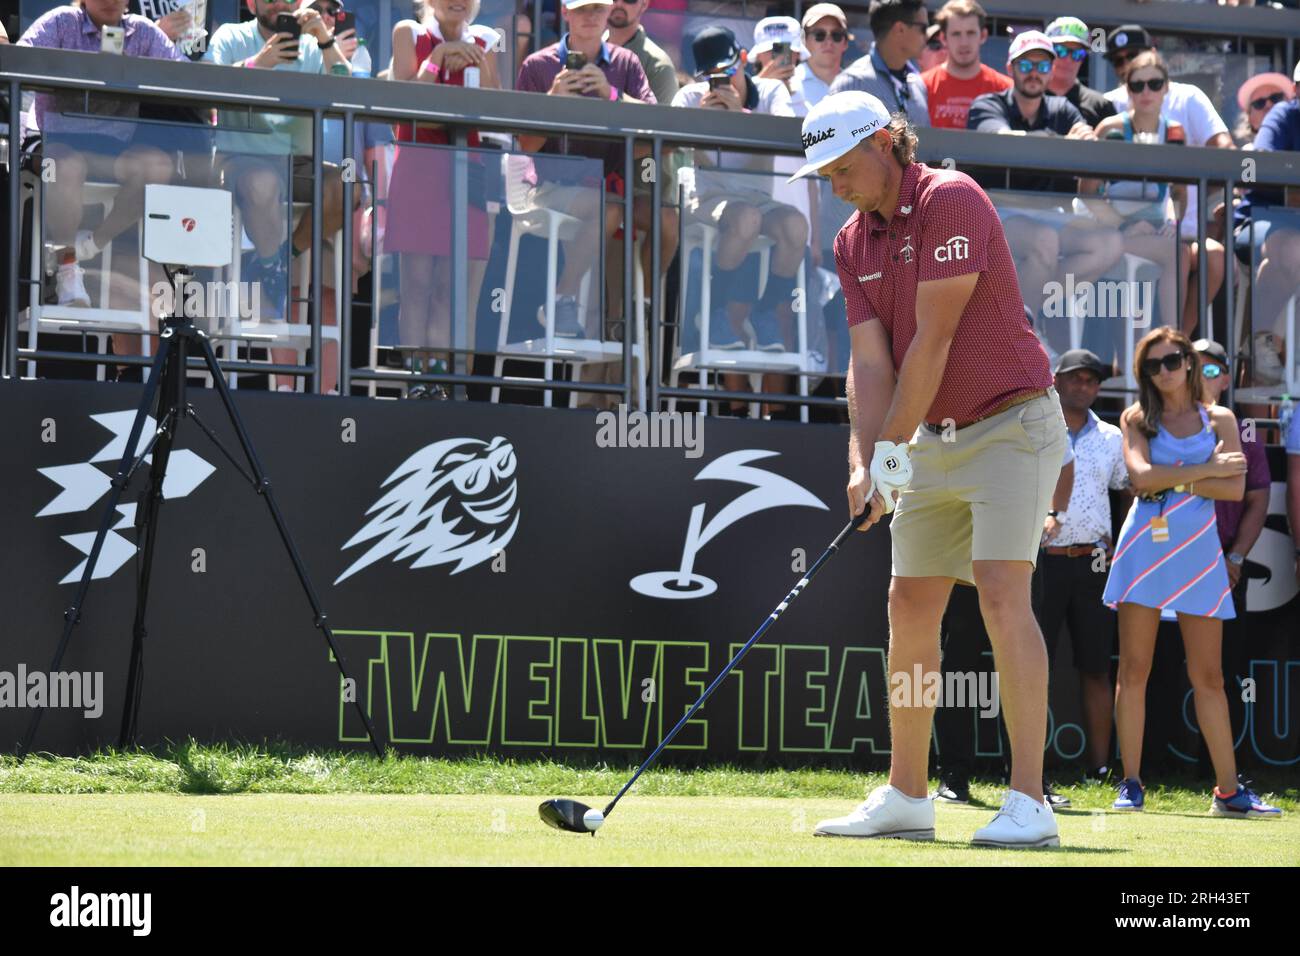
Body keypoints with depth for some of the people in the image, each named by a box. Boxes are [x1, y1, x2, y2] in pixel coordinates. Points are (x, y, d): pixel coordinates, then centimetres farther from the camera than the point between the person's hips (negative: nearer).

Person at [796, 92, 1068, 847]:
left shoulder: (951, 202, -17)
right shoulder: (854, 244, 6)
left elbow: (933, 341, -20)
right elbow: (871, 362, -2)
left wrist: (892, 448, -15)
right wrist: (864, 464, -17)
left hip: (1011, 423, -8)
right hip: (935, 439, 8)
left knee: (1002, 593, -19)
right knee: (912, 608, 7)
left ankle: (1029, 804, -22)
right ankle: (907, 799, 16)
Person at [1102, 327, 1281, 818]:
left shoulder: (1219, 420, 9)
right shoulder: (1137, 419, 7)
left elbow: (1235, 488, -5)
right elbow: (1141, 477, -11)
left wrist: (1174, 479, -10)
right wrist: (1207, 469, -9)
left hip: (1198, 552, 1)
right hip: (1145, 548, -1)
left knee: (1208, 675, 1)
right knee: (1134, 670, -4)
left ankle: (1228, 790, 3)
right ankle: (1131, 783, 0)